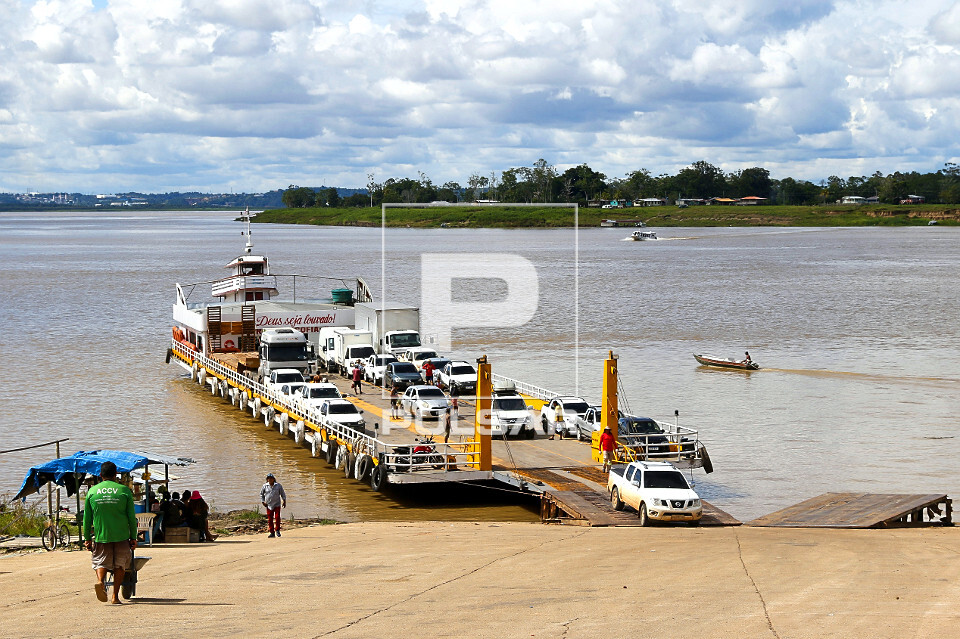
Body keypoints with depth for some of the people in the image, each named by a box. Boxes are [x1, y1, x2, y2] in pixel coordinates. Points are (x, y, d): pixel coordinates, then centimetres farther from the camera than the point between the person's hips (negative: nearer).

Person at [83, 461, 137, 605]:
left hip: (100, 534, 0)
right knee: (120, 565, 12)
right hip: (121, 535, 0)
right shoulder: (124, 490, -1)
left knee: (101, 562, 8)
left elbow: (87, 518, 5)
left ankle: (100, 581, -22)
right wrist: (133, 537, 7)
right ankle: (115, 596, 10)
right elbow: (132, 517, 0)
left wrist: (87, 538, 12)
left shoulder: (92, 491, 3)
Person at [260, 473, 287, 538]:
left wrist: (284, 501, 3)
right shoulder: (265, 486, 3)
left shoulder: (278, 485, 1)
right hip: (269, 505, 1)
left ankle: (277, 530, 6)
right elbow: (261, 494, 15)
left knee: (277, 517, -11)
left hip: (277, 504, -1)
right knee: (270, 519, 1)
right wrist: (263, 502, 5)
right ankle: (272, 532, 8)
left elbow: (283, 494, 10)